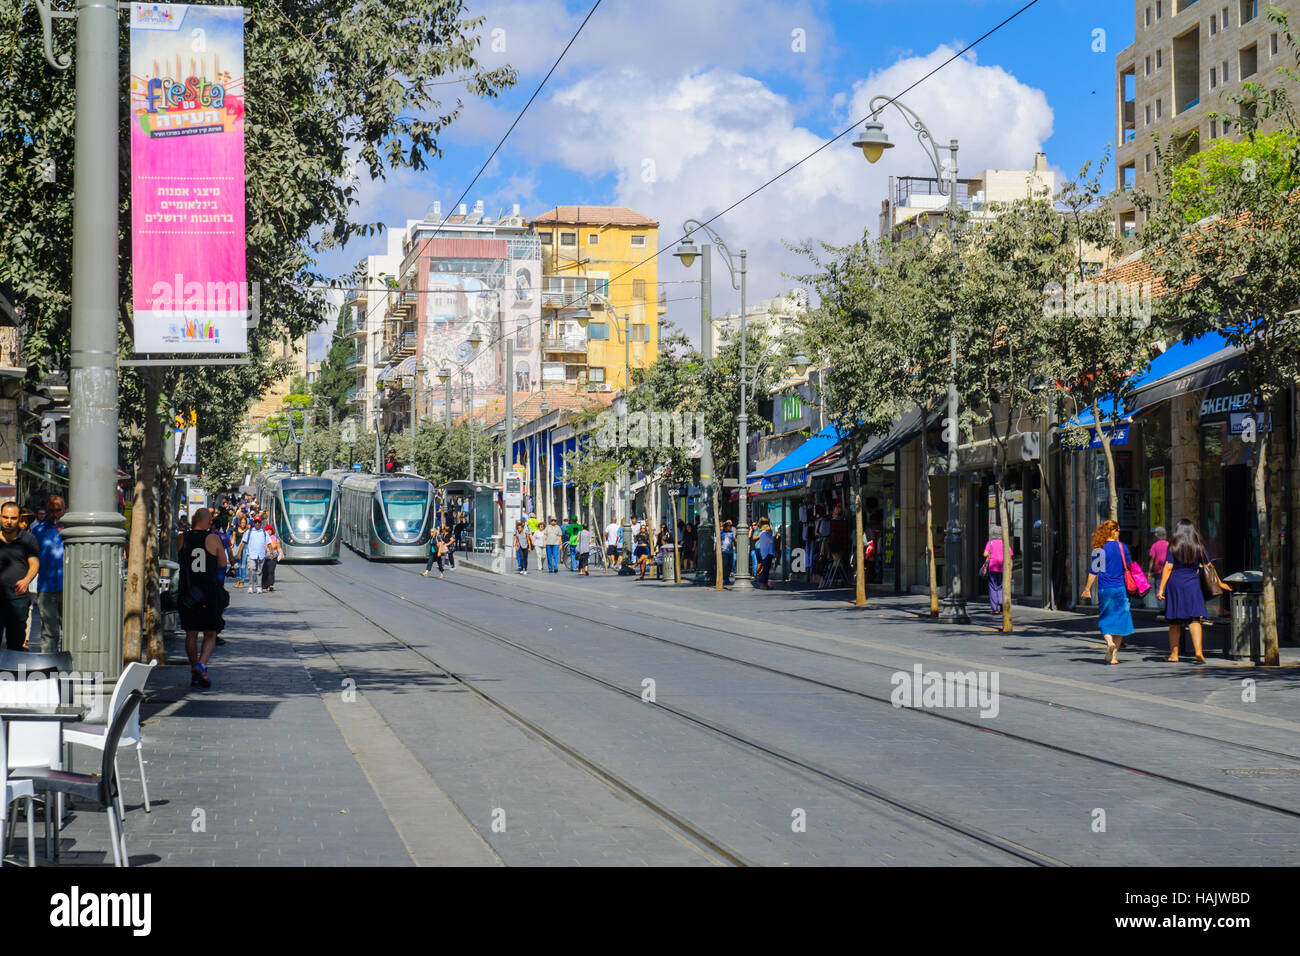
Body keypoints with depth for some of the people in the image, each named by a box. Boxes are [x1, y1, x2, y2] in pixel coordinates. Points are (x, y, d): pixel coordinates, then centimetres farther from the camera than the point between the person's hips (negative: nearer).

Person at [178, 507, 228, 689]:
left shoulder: (183, 539, -1)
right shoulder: (213, 539, -7)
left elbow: (180, 560, 13)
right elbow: (222, 563, 2)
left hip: (187, 591, 2)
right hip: (210, 592, -2)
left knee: (191, 633, 13)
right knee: (210, 634, 6)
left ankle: (195, 674, 14)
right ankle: (201, 665, -17)